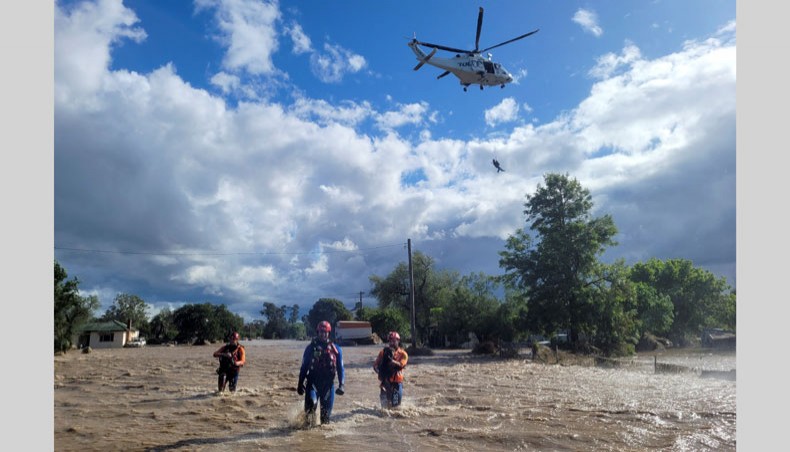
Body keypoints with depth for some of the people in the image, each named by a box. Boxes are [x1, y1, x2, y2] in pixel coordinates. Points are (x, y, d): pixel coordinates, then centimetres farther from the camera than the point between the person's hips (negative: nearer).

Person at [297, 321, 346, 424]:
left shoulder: (336, 349, 5)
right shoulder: (311, 347, 4)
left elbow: (340, 368, 8)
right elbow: (304, 367, 9)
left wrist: (342, 384, 0)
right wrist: (300, 383, 6)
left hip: (328, 383, 1)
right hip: (313, 381, -1)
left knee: (326, 411, 4)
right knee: (311, 402, -24)